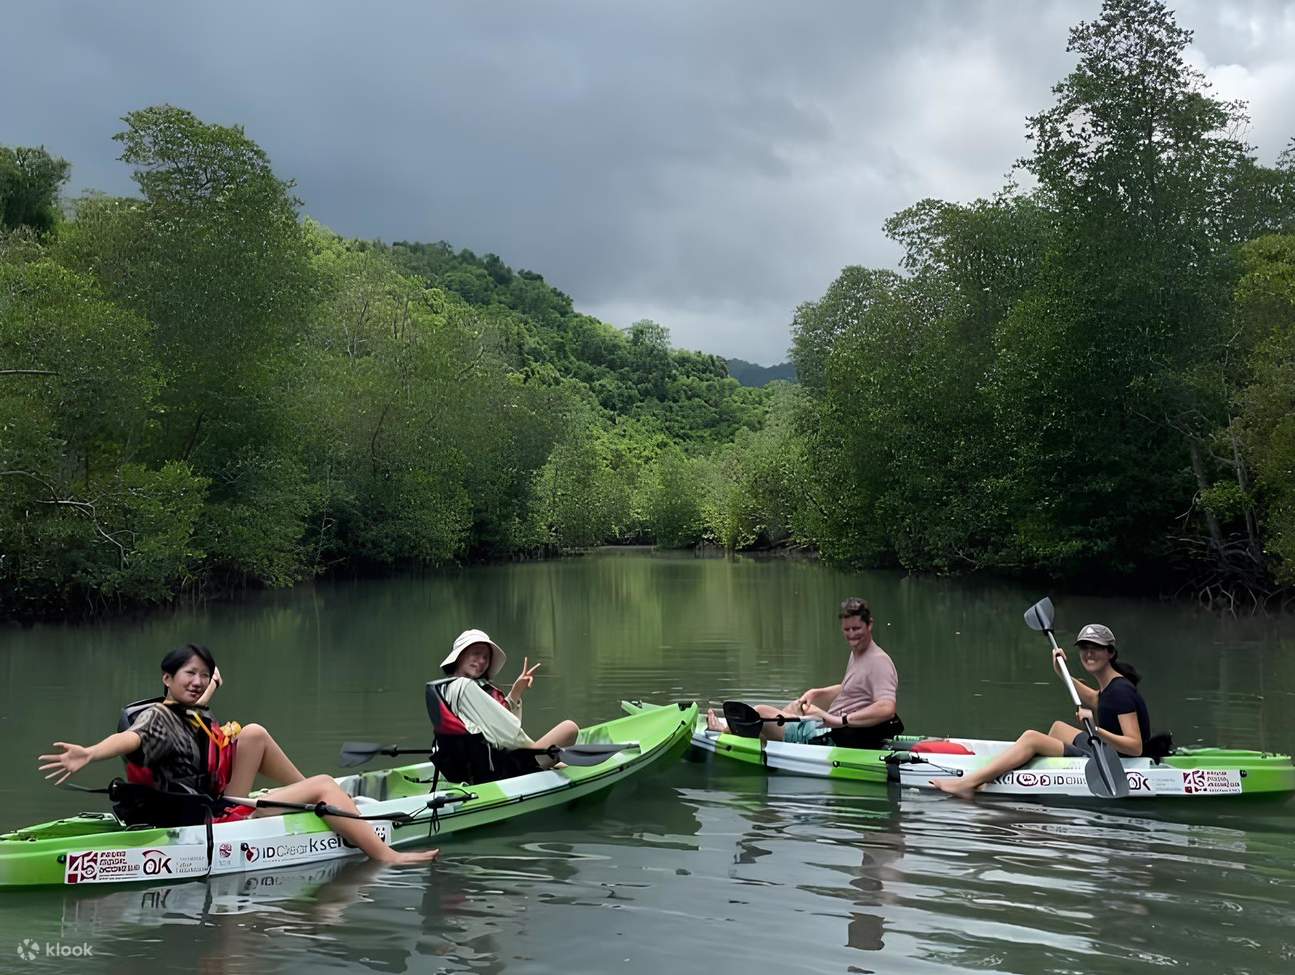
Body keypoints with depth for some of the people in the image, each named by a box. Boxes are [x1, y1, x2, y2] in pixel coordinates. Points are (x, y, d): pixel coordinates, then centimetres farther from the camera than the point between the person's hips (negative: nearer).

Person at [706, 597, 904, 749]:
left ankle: (725, 730, 32)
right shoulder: (856, 654, 11)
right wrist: (817, 693, 16)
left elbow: (887, 708, -34)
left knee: (760, 712, 1)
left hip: (835, 740, -10)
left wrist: (842, 720, -36)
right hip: (831, 731, 10)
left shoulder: (879, 662, -20)